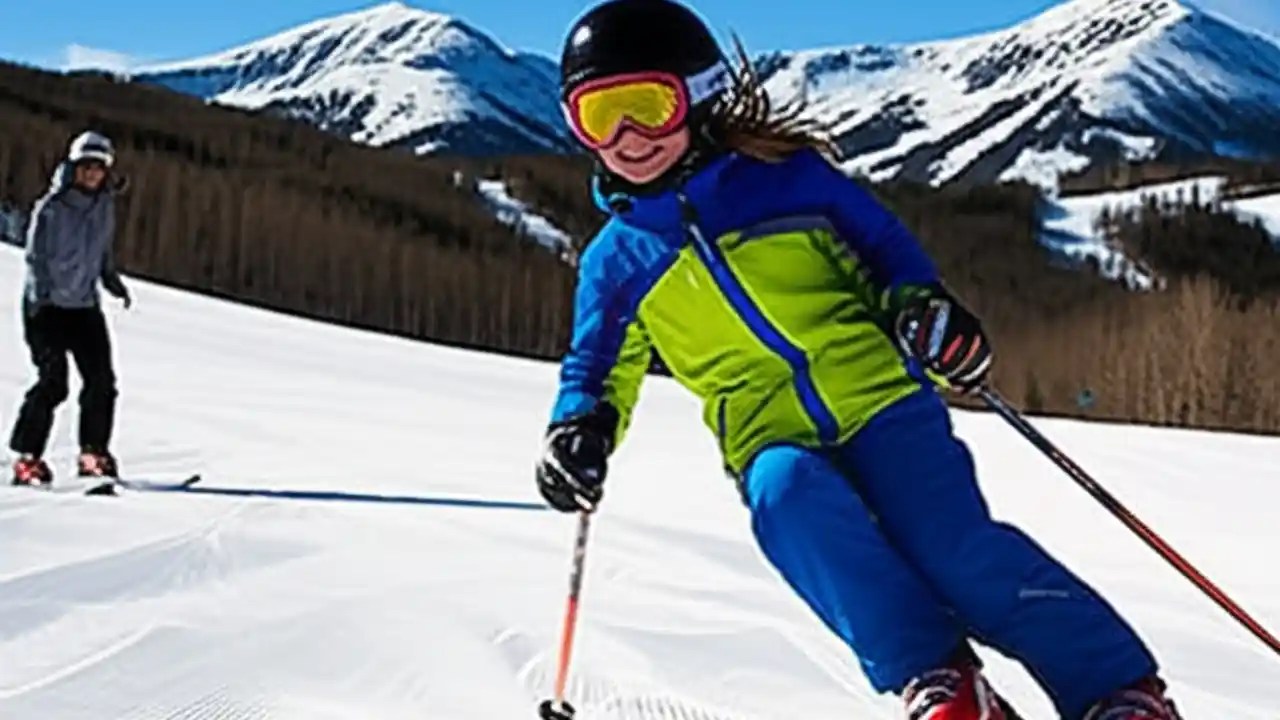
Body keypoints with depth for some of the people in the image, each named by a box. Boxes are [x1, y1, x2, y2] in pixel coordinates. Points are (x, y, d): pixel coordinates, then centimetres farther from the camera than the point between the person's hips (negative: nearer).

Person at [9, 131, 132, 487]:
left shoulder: (105, 207, 8)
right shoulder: (51, 207, -8)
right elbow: (35, 255, -9)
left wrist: (112, 280, 5)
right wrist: (41, 296, -22)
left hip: (85, 305, 5)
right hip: (47, 306, -5)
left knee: (101, 380, -4)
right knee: (53, 381, -13)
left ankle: (94, 452, 11)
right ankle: (27, 457, -3)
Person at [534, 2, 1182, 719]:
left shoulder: (789, 178, 4)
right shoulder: (617, 259, 11)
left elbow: (886, 251, 12)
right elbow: (601, 370, 21)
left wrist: (924, 309, -8)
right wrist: (582, 426, -1)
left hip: (882, 400, -1)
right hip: (774, 441, 1)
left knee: (960, 553, -22)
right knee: (788, 496, -35)